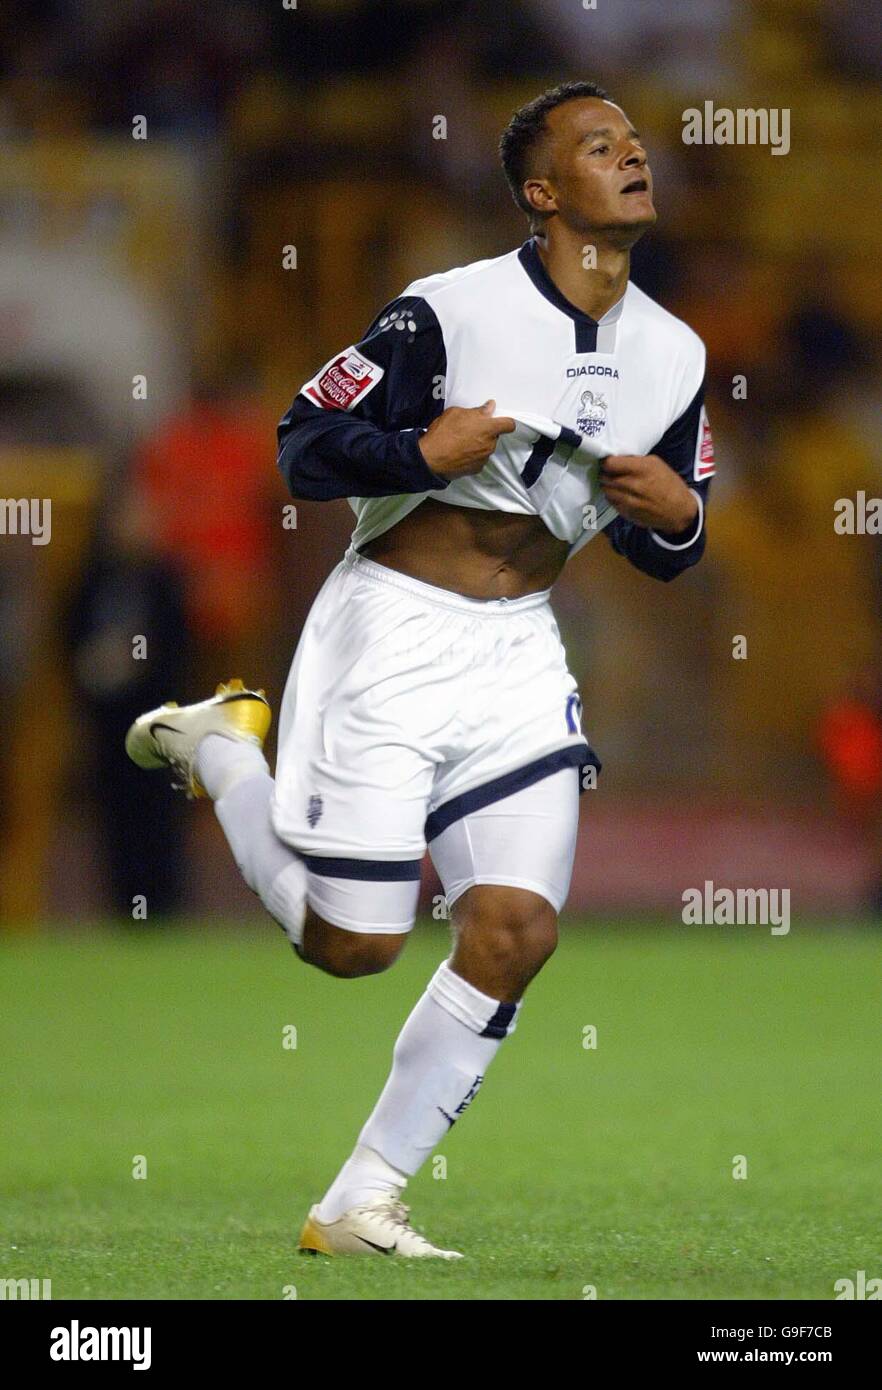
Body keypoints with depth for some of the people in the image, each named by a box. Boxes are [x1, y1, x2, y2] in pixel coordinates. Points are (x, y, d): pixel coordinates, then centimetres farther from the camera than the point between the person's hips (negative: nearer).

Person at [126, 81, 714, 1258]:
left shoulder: (672, 355, 5)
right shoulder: (453, 312, -13)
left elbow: (665, 551, 14)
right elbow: (305, 447, -10)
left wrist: (677, 516, -8)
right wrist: (424, 454, -25)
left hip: (517, 654, 5)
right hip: (392, 640, -5)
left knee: (516, 930, -9)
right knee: (350, 941, -3)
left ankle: (360, 1206, 3)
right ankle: (221, 748, 25)